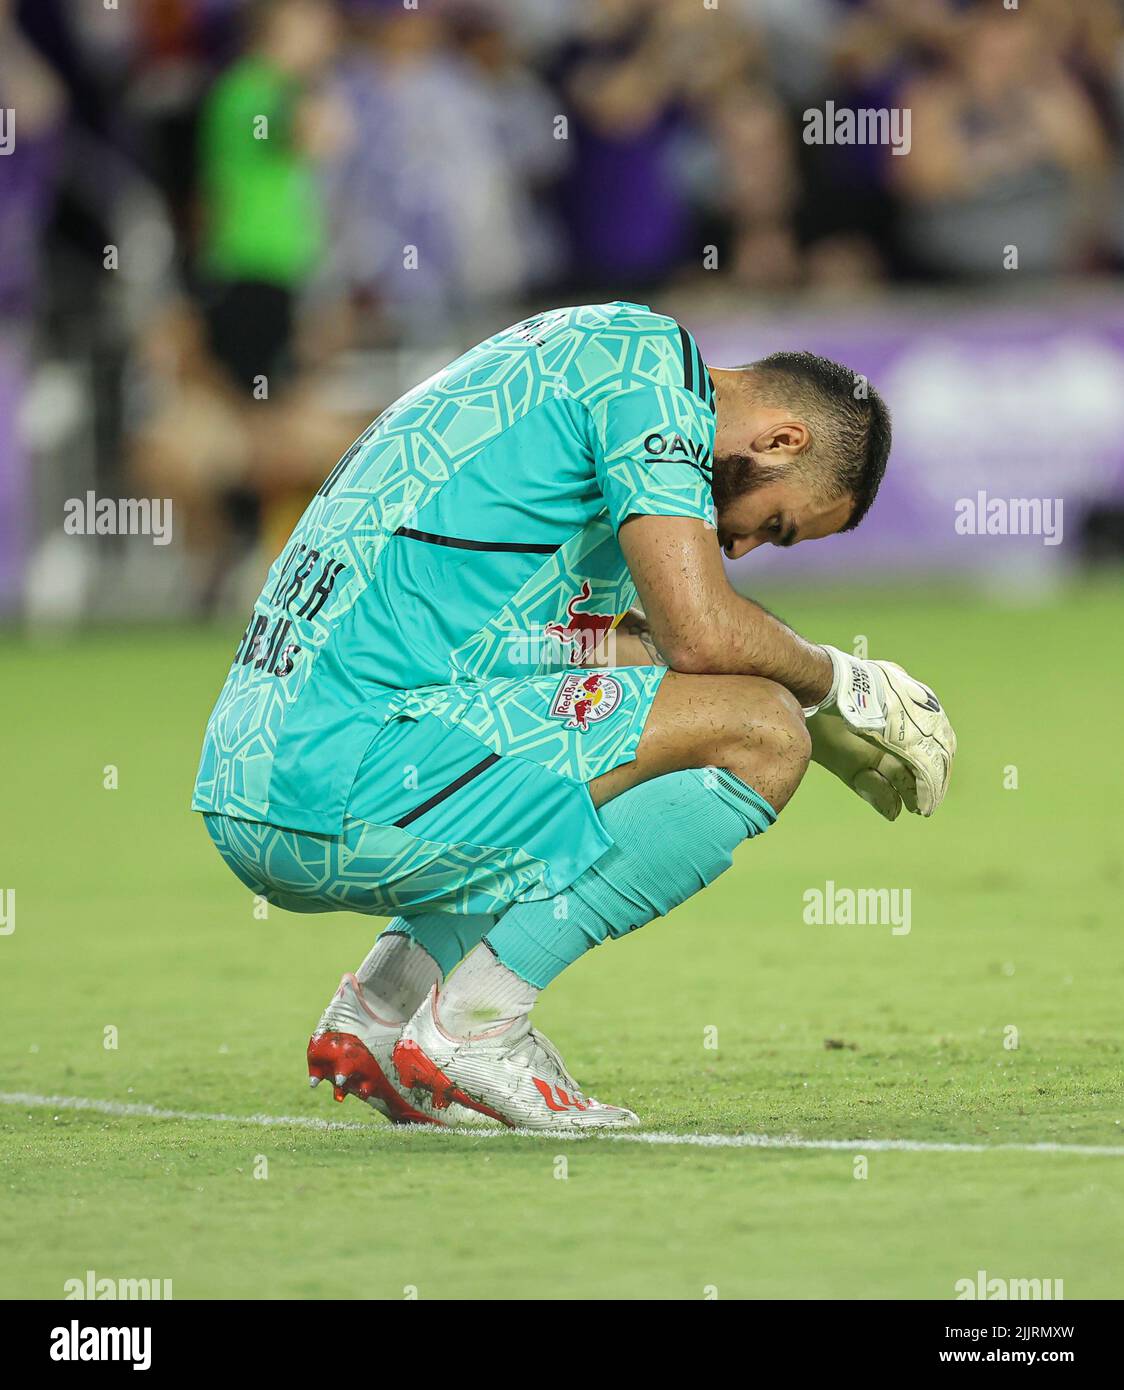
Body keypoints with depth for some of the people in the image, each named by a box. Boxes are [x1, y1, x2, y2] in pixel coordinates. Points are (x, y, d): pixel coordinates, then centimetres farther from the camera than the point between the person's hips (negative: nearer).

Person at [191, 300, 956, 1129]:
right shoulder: (651, 361, -4)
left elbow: (617, 647, 32)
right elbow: (702, 632, -12)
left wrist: (820, 719, 25)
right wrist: (839, 682, 7)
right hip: (353, 783, -10)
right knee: (759, 735, -8)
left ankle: (386, 998, 13)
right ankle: (474, 1023, -7)